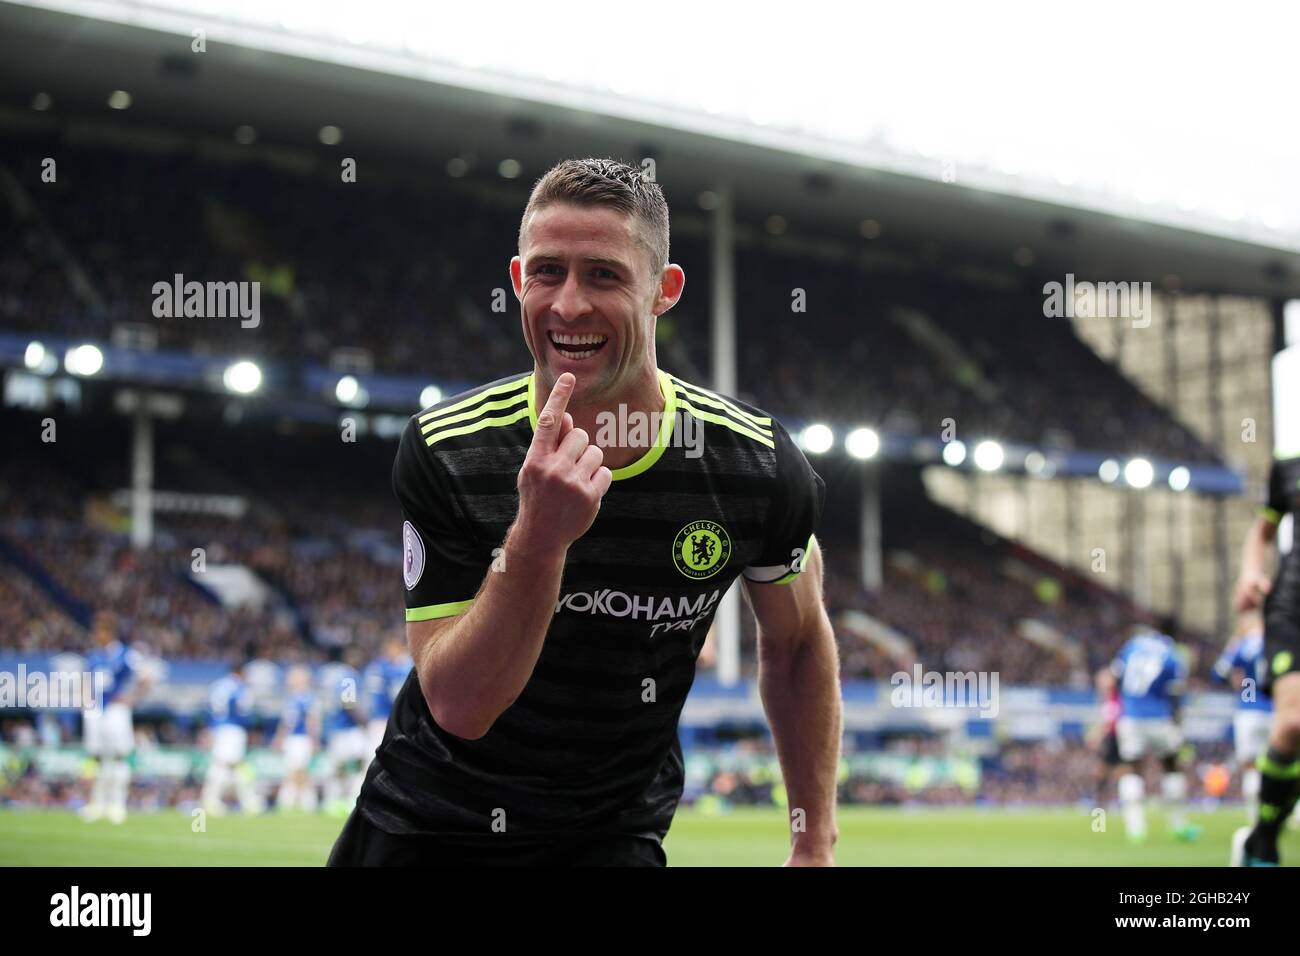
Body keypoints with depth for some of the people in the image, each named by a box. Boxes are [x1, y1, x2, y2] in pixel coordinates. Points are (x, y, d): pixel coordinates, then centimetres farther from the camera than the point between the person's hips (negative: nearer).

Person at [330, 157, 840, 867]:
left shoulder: (758, 465, -14)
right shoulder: (445, 451, -18)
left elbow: (797, 642, 4)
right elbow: (457, 706, -24)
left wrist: (816, 844, 3)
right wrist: (536, 539, -38)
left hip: (613, 836, 1)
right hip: (423, 828, -1)